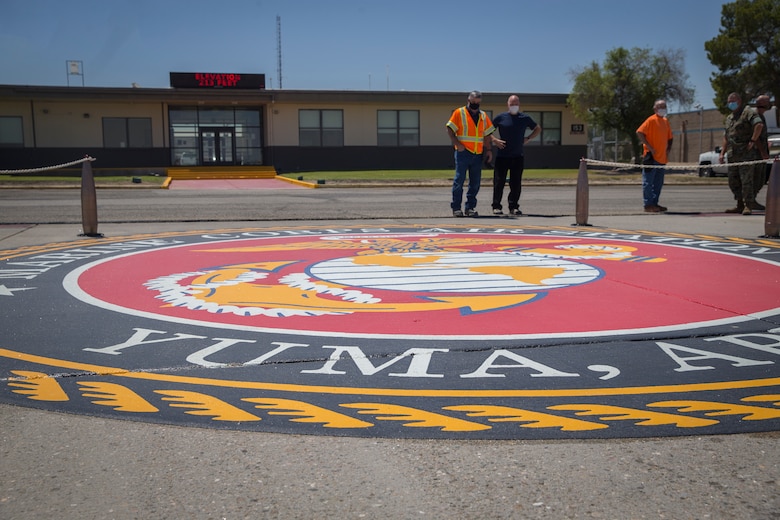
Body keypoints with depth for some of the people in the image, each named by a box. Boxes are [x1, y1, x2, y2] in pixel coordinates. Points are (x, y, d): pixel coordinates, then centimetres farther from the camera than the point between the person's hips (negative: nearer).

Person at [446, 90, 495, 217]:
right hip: (463, 153, -5)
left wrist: (489, 150, 8)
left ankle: (470, 207, 13)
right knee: (459, 180, -5)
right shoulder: (459, 113, 1)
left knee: (475, 182, 5)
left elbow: (487, 135, 17)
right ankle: (456, 208, 1)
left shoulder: (483, 116, 16)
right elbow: (450, 130, -3)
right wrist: (457, 144, -13)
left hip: (478, 154, 5)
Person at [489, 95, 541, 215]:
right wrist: (494, 140, -7)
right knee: (499, 182, -2)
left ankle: (514, 207, 12)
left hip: (518, 156, 2)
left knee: (516, 183, 4)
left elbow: (538, 129, 22)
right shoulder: (501, 117, 2)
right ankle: (496, 207, 6)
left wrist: (527, 138, 8)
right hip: (502, 155, -2)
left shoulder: (525, 118, 9)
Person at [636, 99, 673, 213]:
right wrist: (649, 147, -18)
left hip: (662, 158, 8)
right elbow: (639, 132, -17)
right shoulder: (651, 120, -7)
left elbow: (670, 138, 26)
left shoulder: (666, 121, 15)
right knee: (648, 182, -5)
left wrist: (668, 149, 8)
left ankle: (654, 203, 19)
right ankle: (648, 205, -3)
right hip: (651, 157, -8)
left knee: (658, 183, 11)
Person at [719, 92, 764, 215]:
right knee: (733, 182, 9)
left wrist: (752, 141, -19)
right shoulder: (729, 118, 22)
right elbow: (726, 137, 25)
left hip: (746, 154, -8)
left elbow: (759, 125, -19)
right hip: (733, 155, 8)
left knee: (746, 180, -10)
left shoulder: (748, 112, -3)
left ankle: (748, 206, -6)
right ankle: (740, 205, 18)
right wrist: (722, 153, 17)